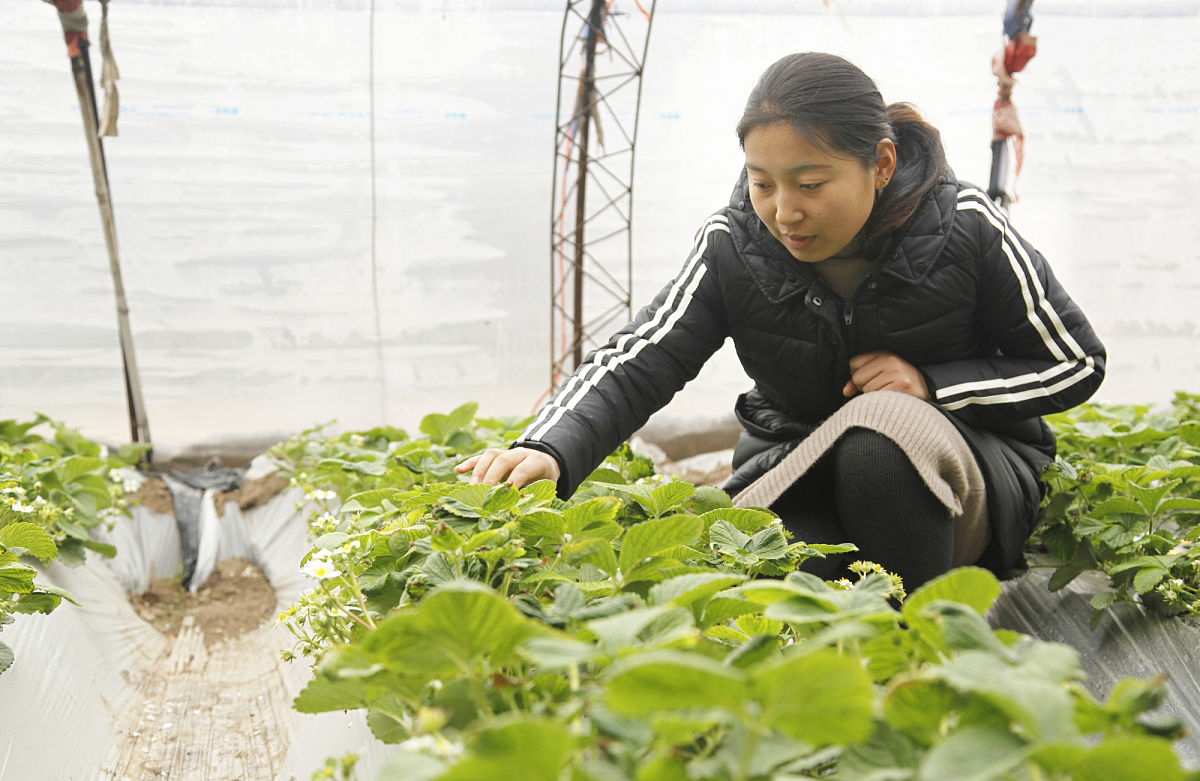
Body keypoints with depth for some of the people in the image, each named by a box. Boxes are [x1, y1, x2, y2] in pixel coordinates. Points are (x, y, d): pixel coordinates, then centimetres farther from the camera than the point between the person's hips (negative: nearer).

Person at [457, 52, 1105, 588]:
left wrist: (932, 383, -18)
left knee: (883, 425, -36)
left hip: (968, 472, 0)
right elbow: (635, 363, -21)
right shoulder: (734, 247, -12)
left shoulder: (965, 229, -15)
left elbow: (1077, 365, -3)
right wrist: (549, 449, -41)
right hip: (797, 478, 1)